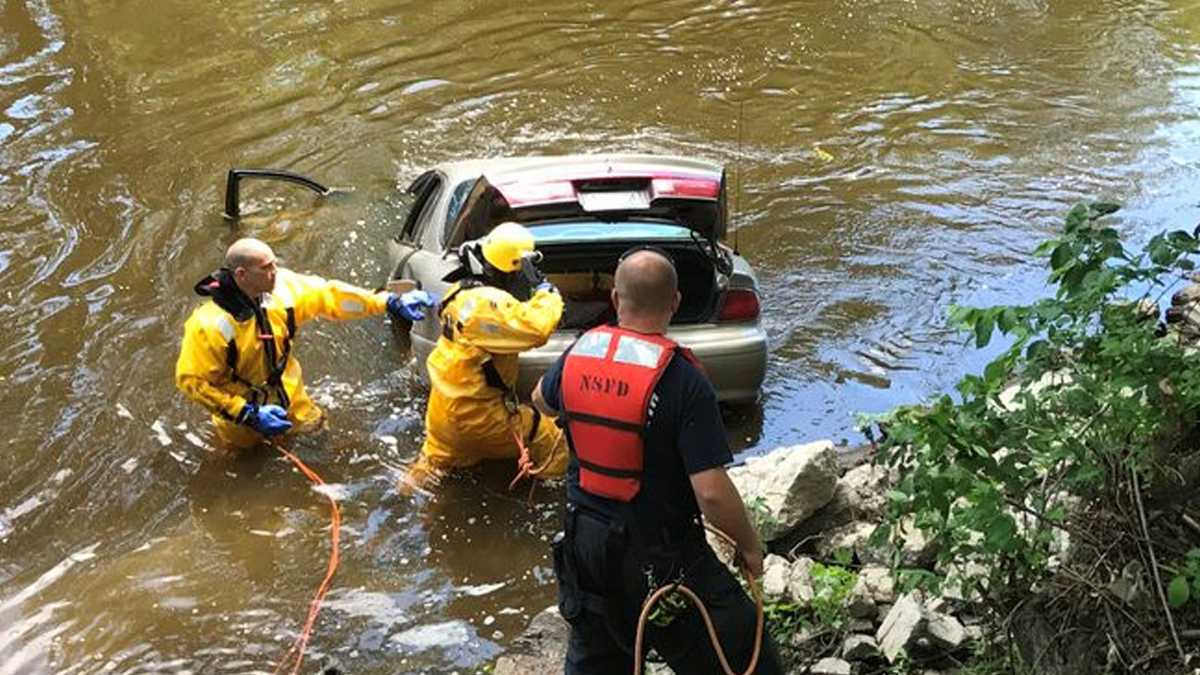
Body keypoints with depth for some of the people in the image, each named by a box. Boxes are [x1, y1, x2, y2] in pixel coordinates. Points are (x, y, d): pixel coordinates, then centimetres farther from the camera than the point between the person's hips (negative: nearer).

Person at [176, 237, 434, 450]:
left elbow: (329, 295, -12)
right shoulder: (209, 325, -35)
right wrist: (249, 414, -32)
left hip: (288, 396, 4)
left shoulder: (282, 287, -22)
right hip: (241, 409, -4)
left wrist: (390, 303, -18)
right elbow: (192, 381, -29)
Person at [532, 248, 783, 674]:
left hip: (585, 539, 6)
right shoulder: (683, 381, -22)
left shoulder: (578, 354, -5)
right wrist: (749, 545, -7)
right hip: (659, 554, -6)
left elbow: (542, 401, 20)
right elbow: (712, 492, -24)